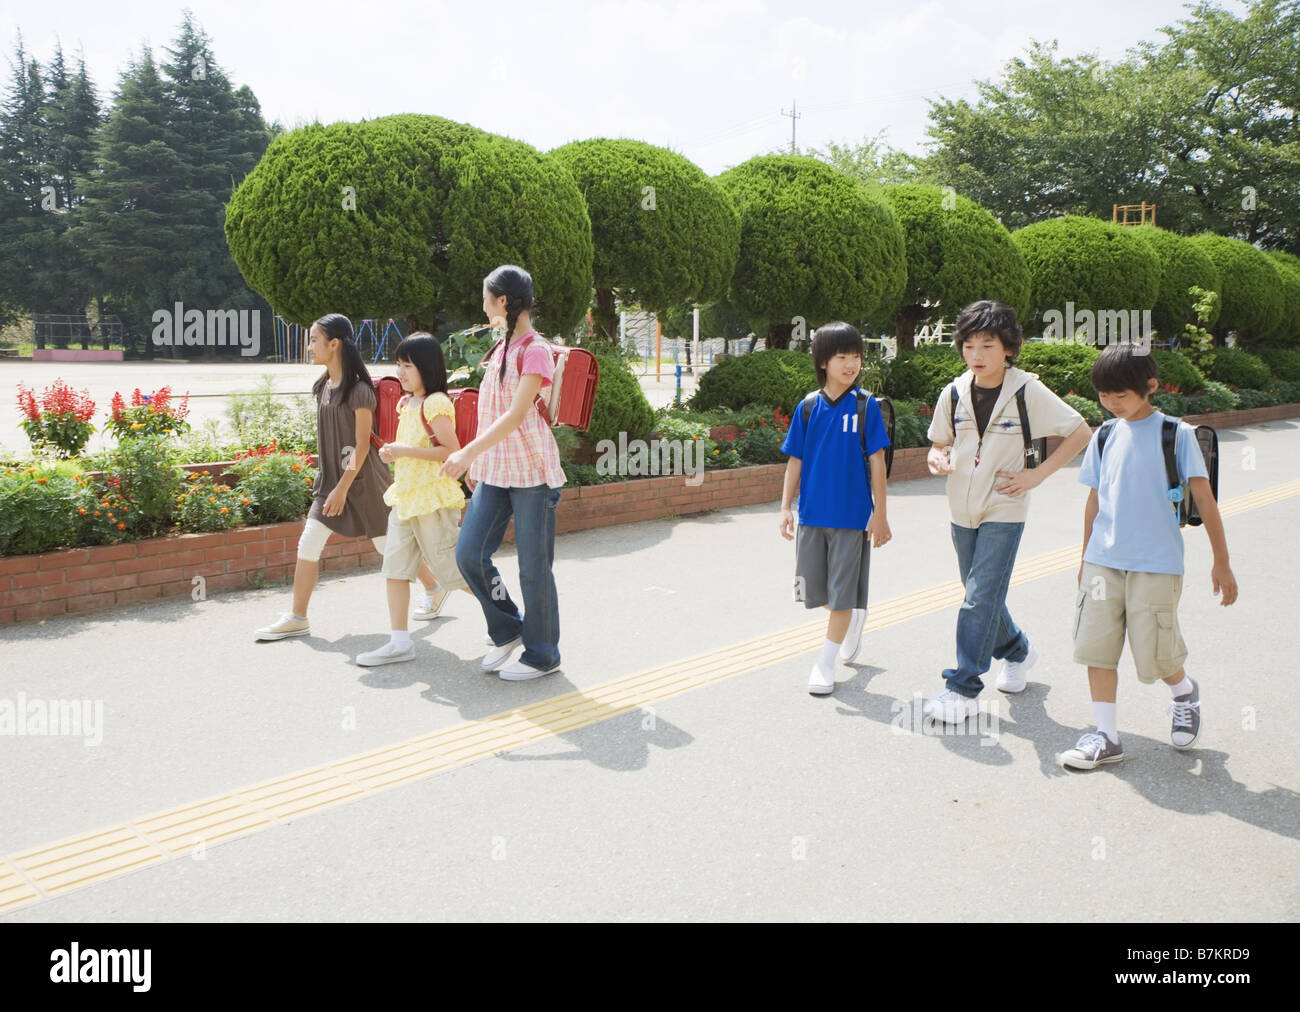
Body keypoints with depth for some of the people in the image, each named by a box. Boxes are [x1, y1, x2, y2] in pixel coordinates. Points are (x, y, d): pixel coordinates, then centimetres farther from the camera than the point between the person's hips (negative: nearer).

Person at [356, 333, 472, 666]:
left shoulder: (435, 404, -13)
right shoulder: (406, 403, 14)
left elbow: (452, 451, -20)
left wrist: (406, 450, -21)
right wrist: (391, 453, 8)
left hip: (432, 497, -9)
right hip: (404, 494, 9)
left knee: (450, 567, -1)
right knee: (395, 566, 4)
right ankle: (399, 641, 8)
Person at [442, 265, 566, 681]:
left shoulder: (536, 351, -12)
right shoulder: (502, 347, 15)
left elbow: (516, 415, -22)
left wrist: (468, 452, -28)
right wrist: (476, 459, 20)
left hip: (531, 472, -8)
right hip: (495, 470, 8)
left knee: (533, 567, 1)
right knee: (469, 554, 2)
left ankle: (541, 654, 17)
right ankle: (507, 630, 22)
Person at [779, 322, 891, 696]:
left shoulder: (865, 405, -5)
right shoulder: (808, 408, 2)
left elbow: (876, 461, -4)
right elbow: (795, 461, 7)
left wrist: (880, 514, -6)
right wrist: (785, 507, 2)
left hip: (852, 514, -3)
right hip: (812, 514, 3)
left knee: (842, 592, 2)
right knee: (813, 590, 11)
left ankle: (826, 663, 16)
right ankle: (854, 617, 40)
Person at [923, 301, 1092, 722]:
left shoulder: (1028, 392, -11)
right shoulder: (954, 393, 0)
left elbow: (1080, 433, -5)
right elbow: (939, 443, 12)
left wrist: (1037, 474, -13)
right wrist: (937, 458, -12)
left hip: (1005, 511, -5)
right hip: (962, 509, 5)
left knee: (981, 598, -11)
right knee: (981, 595, 16)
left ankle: (963, 688, -4)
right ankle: (1017, 650, 42)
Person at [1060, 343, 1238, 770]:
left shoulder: (1176, 433, -4)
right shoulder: (1104, 436, 8)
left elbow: (1204, 498, -3)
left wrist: (1221, 561, -4)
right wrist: (1085, 558, 18)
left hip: (1156, 565, -4)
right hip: (1103, 562, 4)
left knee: (1154, 656, 1)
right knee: (1096, 646, 1)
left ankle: (1185, 692, 36)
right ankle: (1106, 737, 11)